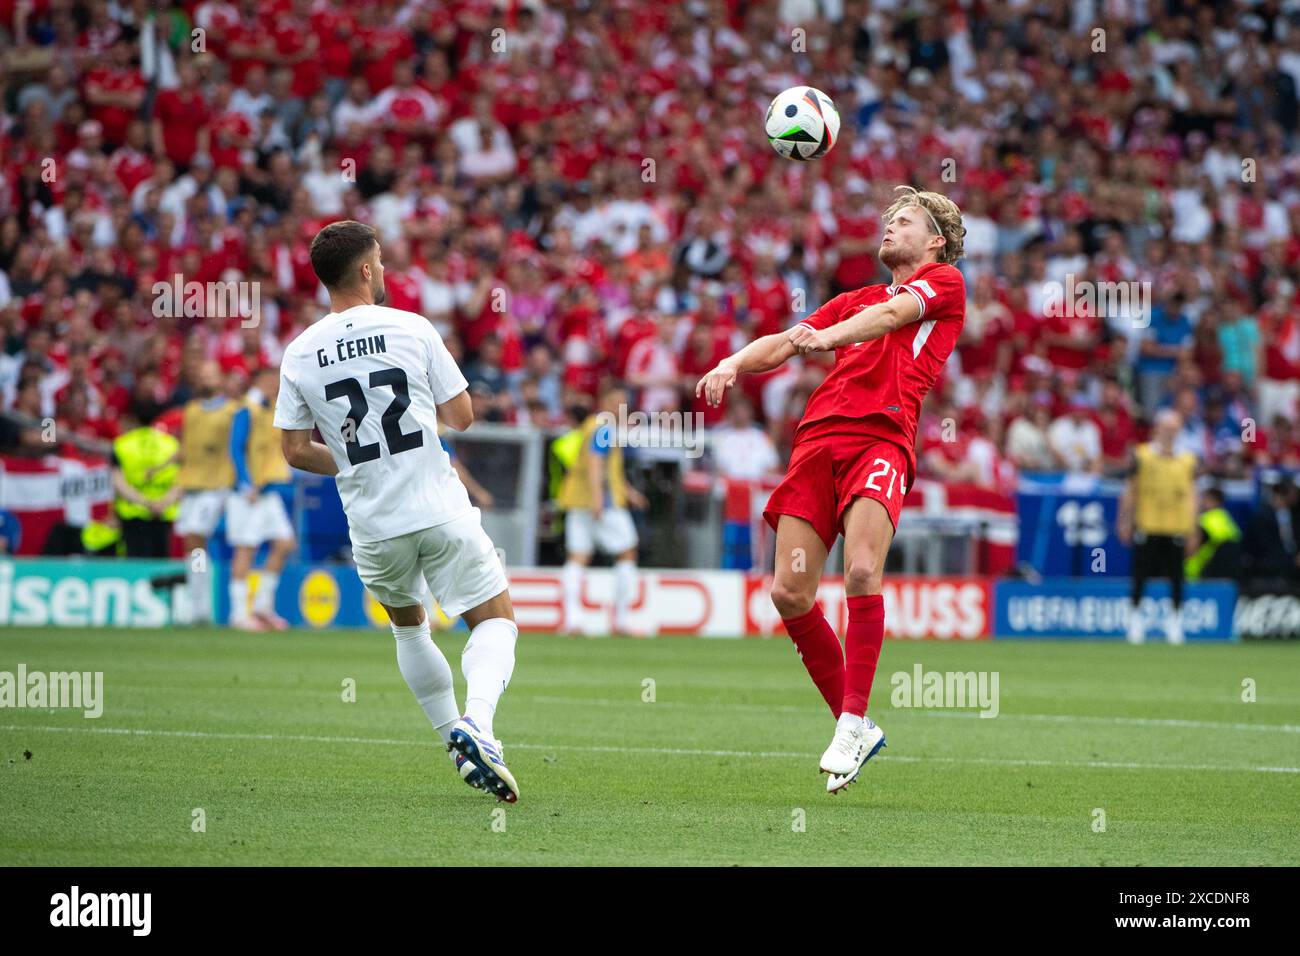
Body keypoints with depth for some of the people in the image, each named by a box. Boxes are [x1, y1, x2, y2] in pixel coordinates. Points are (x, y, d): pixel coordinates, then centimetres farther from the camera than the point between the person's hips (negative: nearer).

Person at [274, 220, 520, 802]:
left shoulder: (300, 355, 1)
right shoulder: (411, 329, -6)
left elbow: (295, 452, 4)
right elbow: (461, 417, -1)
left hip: (372, 527, 3)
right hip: (440, 513, -3)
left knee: (409, 626, 27)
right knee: (496, 621, 6)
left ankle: (455, 739, 24)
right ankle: (478, 725, -18)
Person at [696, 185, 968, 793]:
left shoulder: (944, 281, 15)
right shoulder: (856, 300, 32)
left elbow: (893, 314, -5)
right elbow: (785, 343, 23)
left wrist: (829, 336, -23)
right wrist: (734, 363, 2)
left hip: (881, 438, -6)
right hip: (818, 440, 6)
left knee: (861, 571, -27)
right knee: (789, 593, -7)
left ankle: (853, 722, -21)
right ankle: (853, 725, 4)